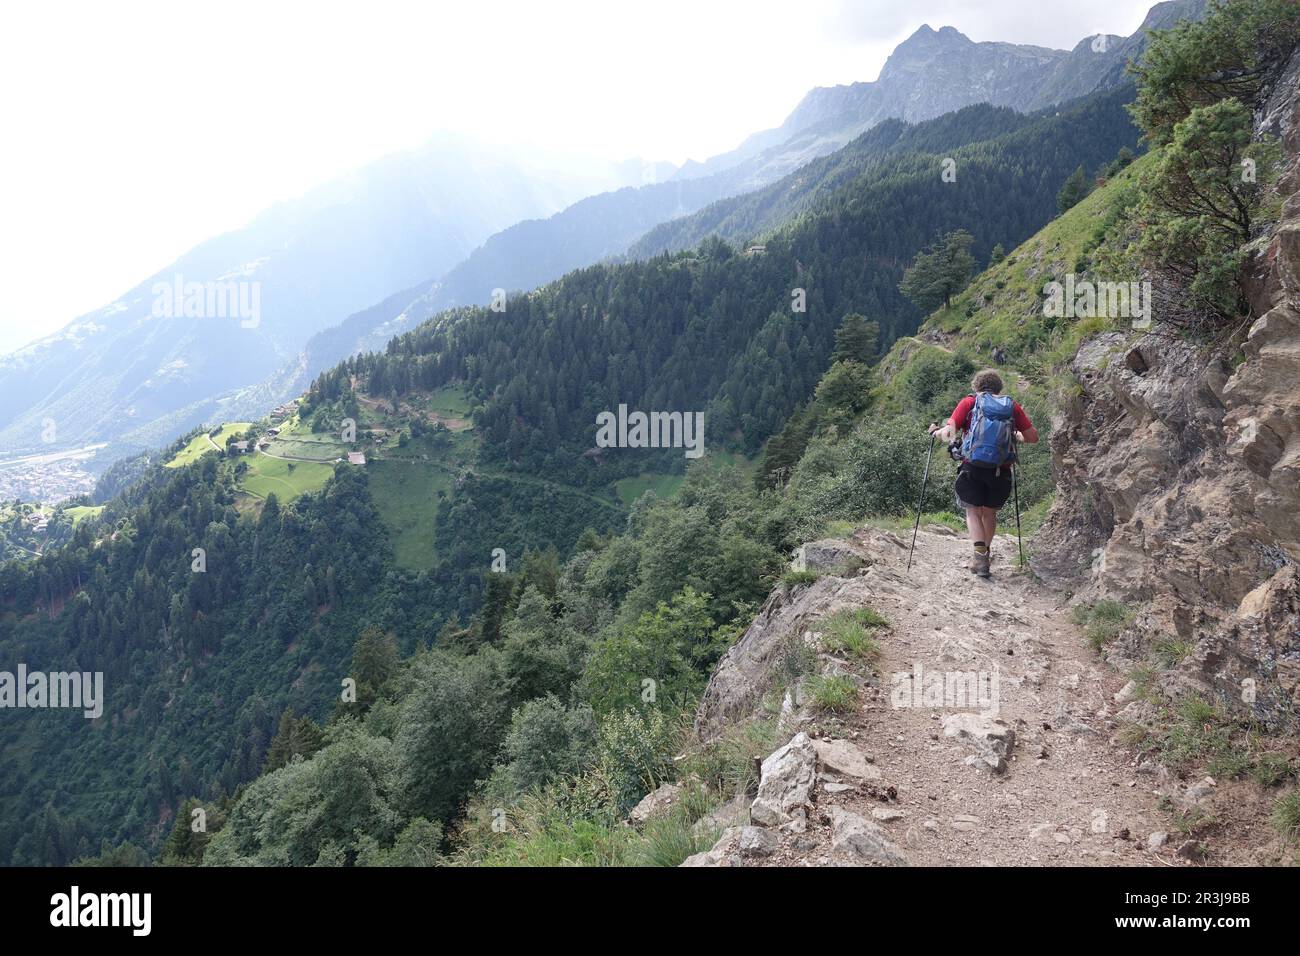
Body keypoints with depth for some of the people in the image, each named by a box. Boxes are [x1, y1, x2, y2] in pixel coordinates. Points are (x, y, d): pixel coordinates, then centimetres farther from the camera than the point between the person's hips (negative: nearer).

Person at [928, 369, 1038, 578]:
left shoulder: (969, 402, 6)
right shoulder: (1012, 406, 12)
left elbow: (949, 433, -8)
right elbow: (1033, 437, 11)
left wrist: (936, 431, 10)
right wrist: (1016, 436, 29)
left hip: (972, 468, -2)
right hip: (1001, 471, 2)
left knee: (973, 511, 7)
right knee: (990, 512, 20)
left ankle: (980, 551, -14)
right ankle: (987, 552, 29)